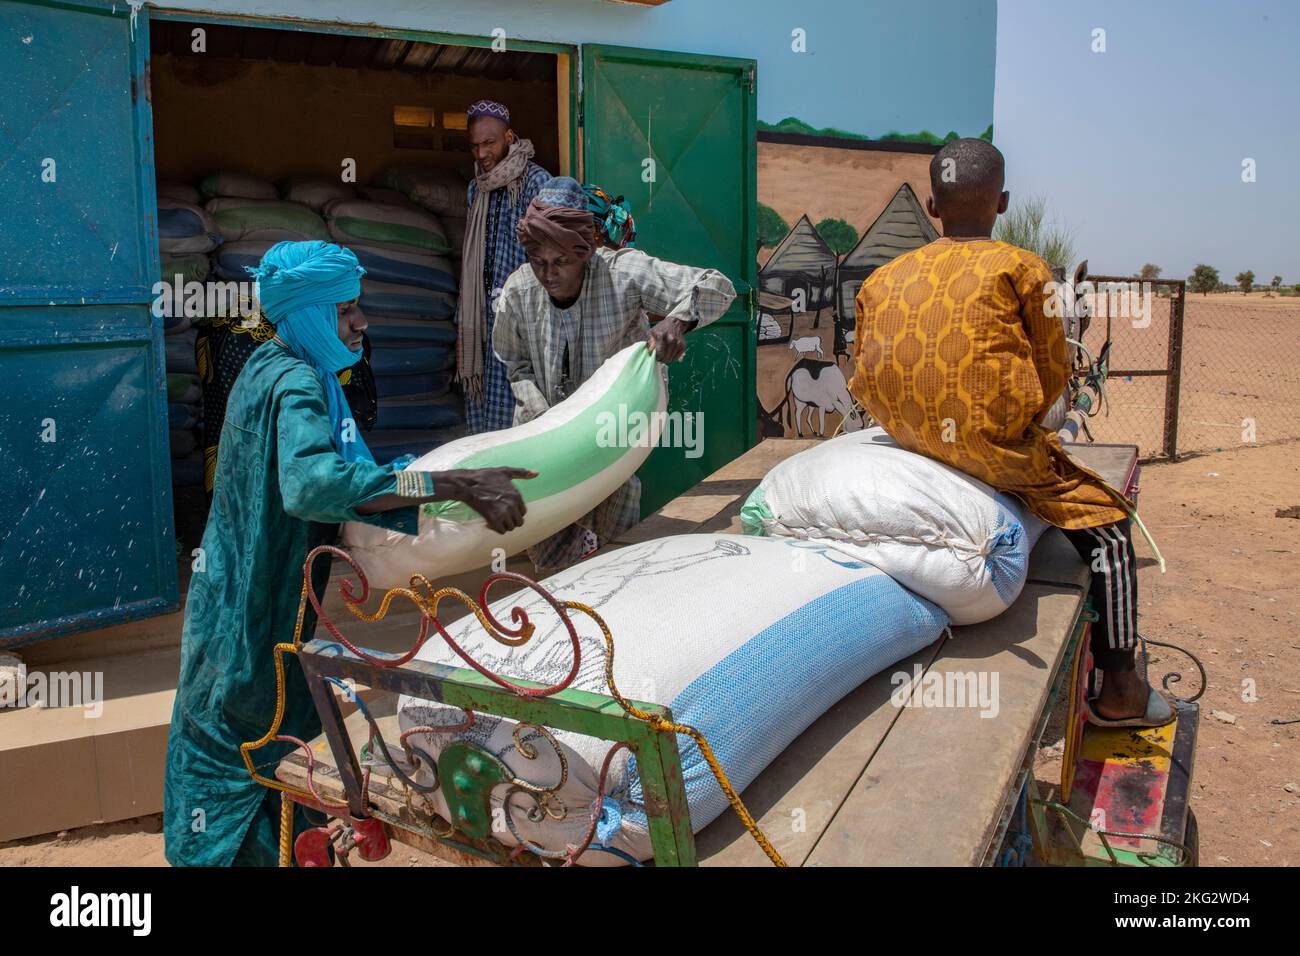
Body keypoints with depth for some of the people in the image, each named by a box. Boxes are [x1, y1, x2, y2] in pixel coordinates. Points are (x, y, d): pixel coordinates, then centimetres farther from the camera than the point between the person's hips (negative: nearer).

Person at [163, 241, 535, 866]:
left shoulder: (275, 368, 8)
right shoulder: (295, 383, -24)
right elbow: (313, 485, -44)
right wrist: (454, 485, -47)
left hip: (254, 591, 10)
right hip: (256, 605, -10)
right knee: (244, 729, 4)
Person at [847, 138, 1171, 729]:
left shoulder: (880, 280, 12)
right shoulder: (1022, 268, 1)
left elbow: (862, 380, 13)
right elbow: (1053, 373, 3)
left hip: (900, 437, 6)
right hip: (989, 445, -5)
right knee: (1107, 524, 15)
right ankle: (1119, 690, 18)